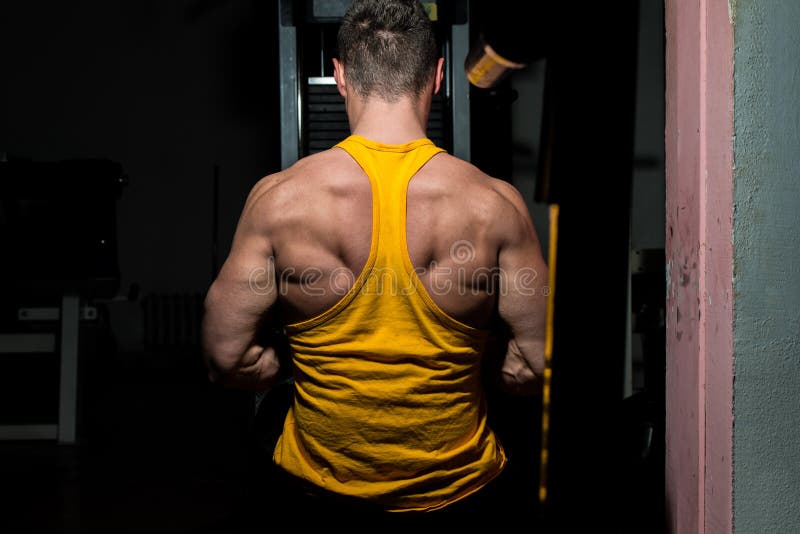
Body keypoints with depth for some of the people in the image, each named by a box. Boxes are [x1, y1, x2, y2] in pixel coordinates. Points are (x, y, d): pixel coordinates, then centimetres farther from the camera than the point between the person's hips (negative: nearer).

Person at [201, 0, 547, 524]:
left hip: (322, 487, 0)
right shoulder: (495, 203, -15)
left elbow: (229, 358, -10)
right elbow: (536, 367, -10)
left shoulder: (278, 198, -15)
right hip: (458, 487, 0)